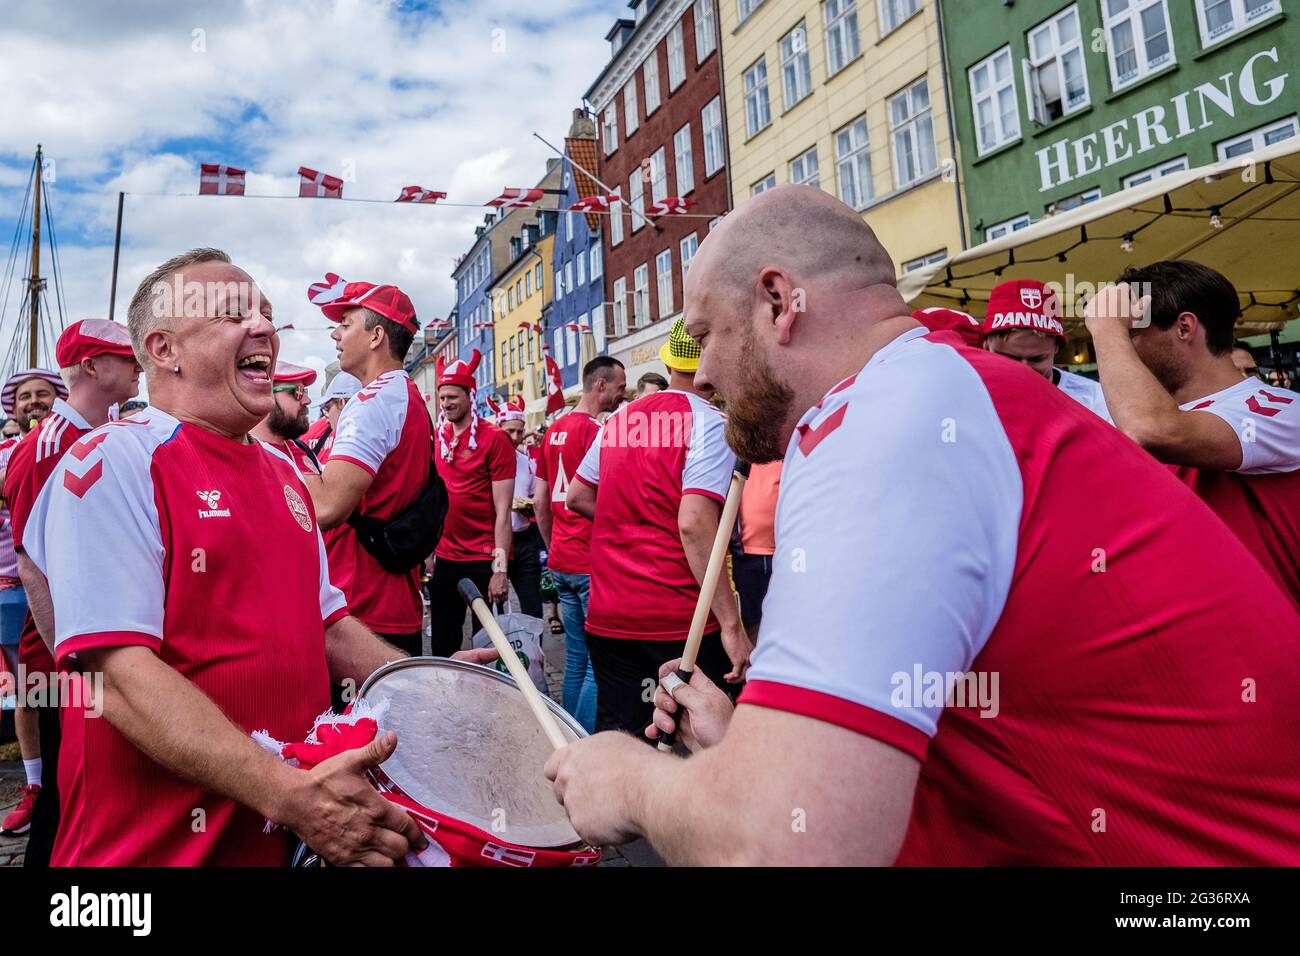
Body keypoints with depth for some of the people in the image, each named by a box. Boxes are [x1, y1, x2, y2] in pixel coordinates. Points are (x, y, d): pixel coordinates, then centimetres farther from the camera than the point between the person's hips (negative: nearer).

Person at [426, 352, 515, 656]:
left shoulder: (494, 439, -9)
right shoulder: (437, 438, 7)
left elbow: (503, 510, -13)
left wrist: (501, 568, -17)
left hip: (483, 560, -5)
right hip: (445, 558, 6)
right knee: (442, 642, 14)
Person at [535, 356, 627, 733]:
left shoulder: (554, 429, 13)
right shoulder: (596, 430, -13)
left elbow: (540, 503, 17)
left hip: (561, 561, 9)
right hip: (593, 561, -9)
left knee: (576, 658, 15)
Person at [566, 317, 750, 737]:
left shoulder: (621, 417, 10)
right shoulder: (710, 423, -10)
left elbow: (575, 497, 16)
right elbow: (694, 523, -21)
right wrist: (731, 623, -19)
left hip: (607, 615, 6)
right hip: (680, 619, -6)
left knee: (615, 735, 14)